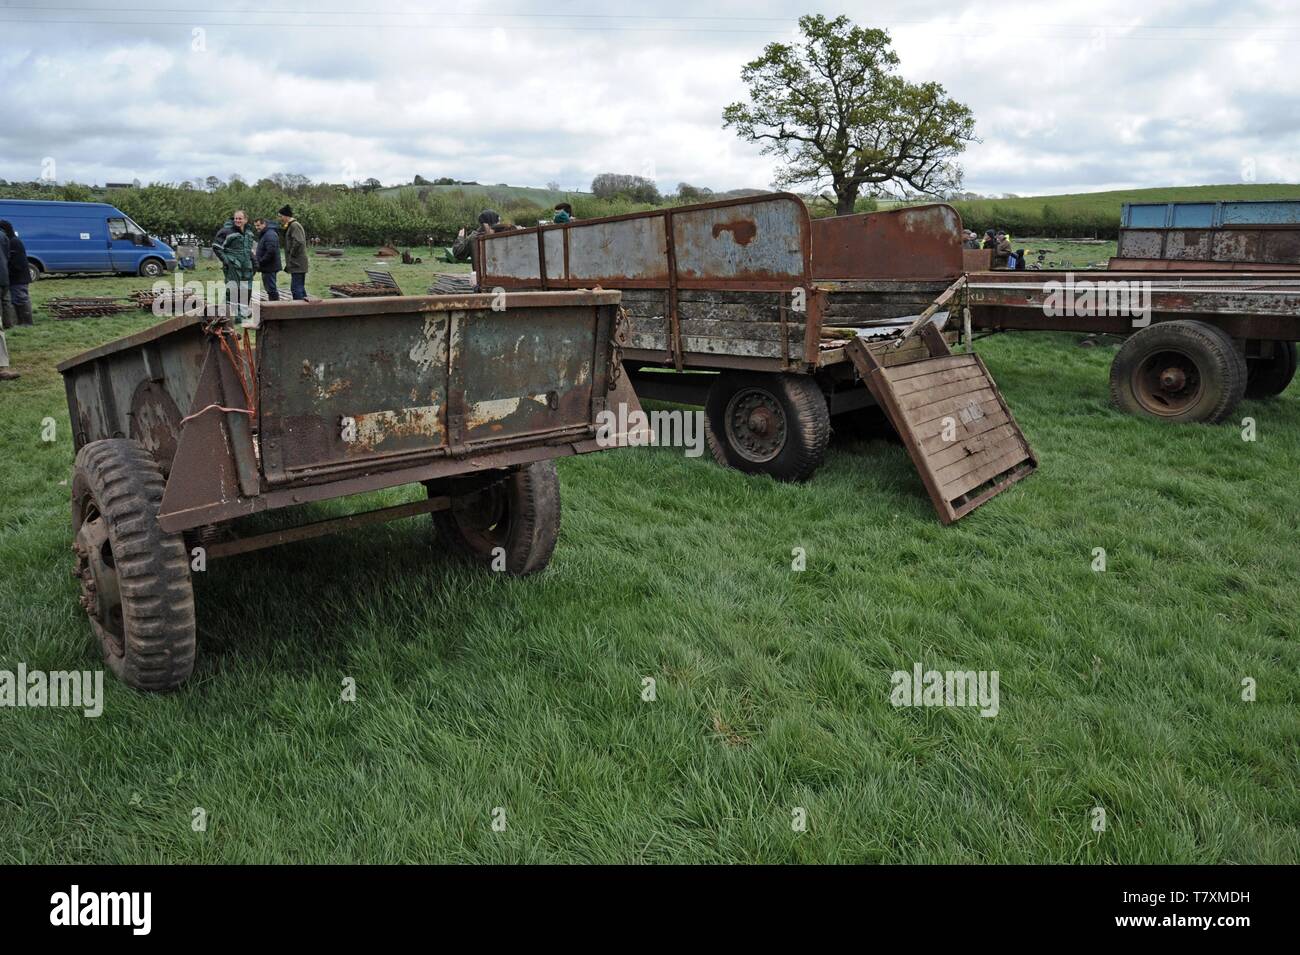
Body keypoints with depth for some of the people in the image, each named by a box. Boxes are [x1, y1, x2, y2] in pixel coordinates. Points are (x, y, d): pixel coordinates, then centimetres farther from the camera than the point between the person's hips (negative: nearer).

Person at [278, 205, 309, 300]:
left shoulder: (294, 226, -12)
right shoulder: (291, 226, 19)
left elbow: (298, 242, -24)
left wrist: (292, 255, -15)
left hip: (297, 264, -10)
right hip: (298, 265, 10)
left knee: (296, 289, -10)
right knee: (300, 288, 14)